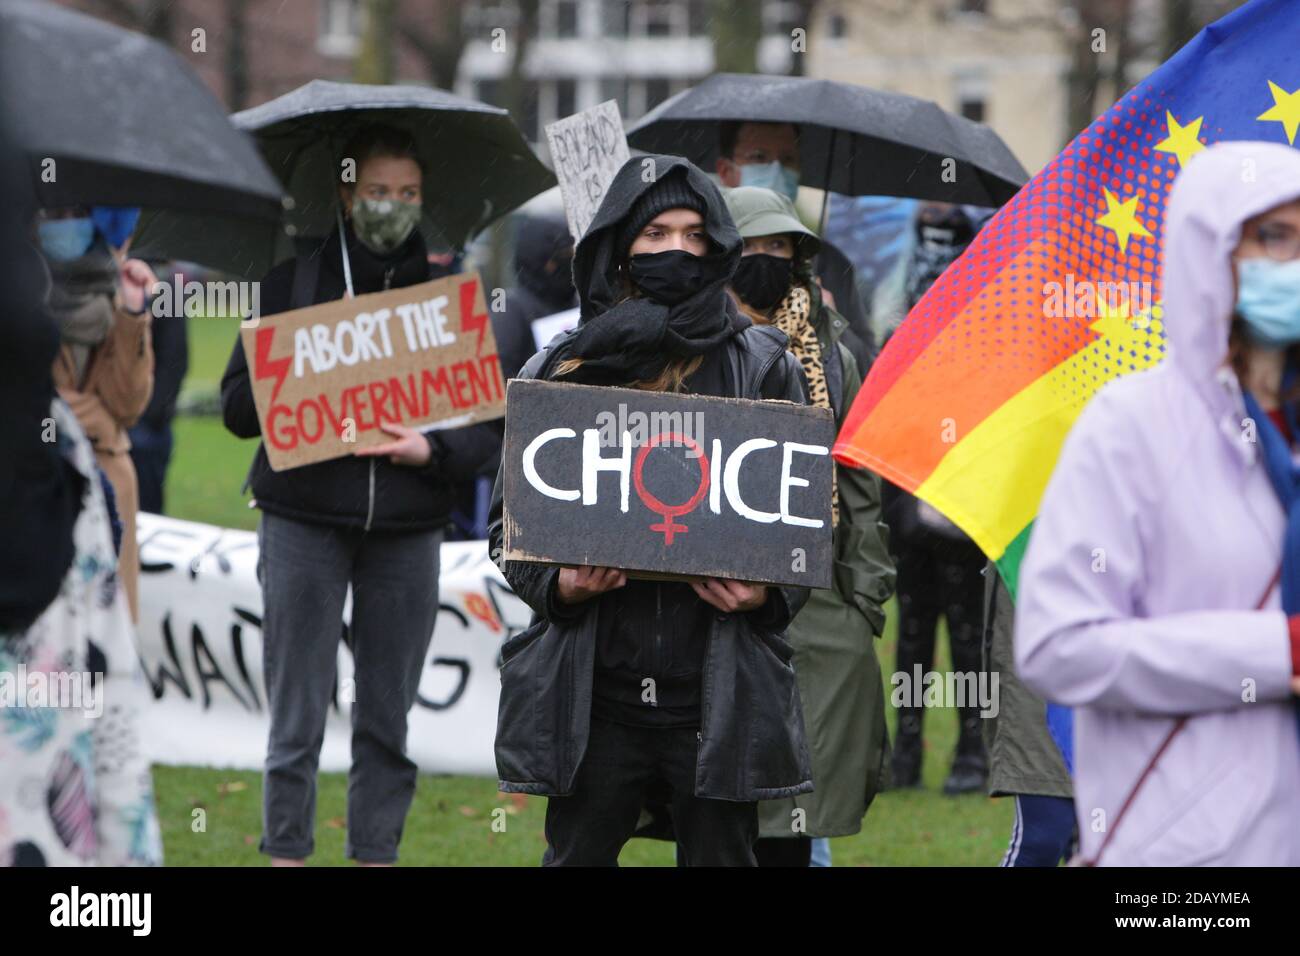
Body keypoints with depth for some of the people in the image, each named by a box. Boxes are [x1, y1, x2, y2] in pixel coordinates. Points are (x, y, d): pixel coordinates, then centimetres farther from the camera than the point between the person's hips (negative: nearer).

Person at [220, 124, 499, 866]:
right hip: (305, 519, -1)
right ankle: (286, 853, 4)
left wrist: (432, 451, -12)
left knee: (388, 721, 5)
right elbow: (238, 405, 4)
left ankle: (376, 854, 11)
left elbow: (486, 420, 7)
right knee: (298, 715, -2)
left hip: (407, 530, 2)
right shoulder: (294, 281, 6)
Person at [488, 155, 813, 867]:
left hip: (720, 692, 0)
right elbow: (510, 517, 10)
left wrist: (768, 594, -10)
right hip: (593, 693, 0)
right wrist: (557, 585, -9)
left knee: (721, 855, 3)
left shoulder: (762, 367, 6)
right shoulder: (562, 371, 7)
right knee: (575, 857, 3)